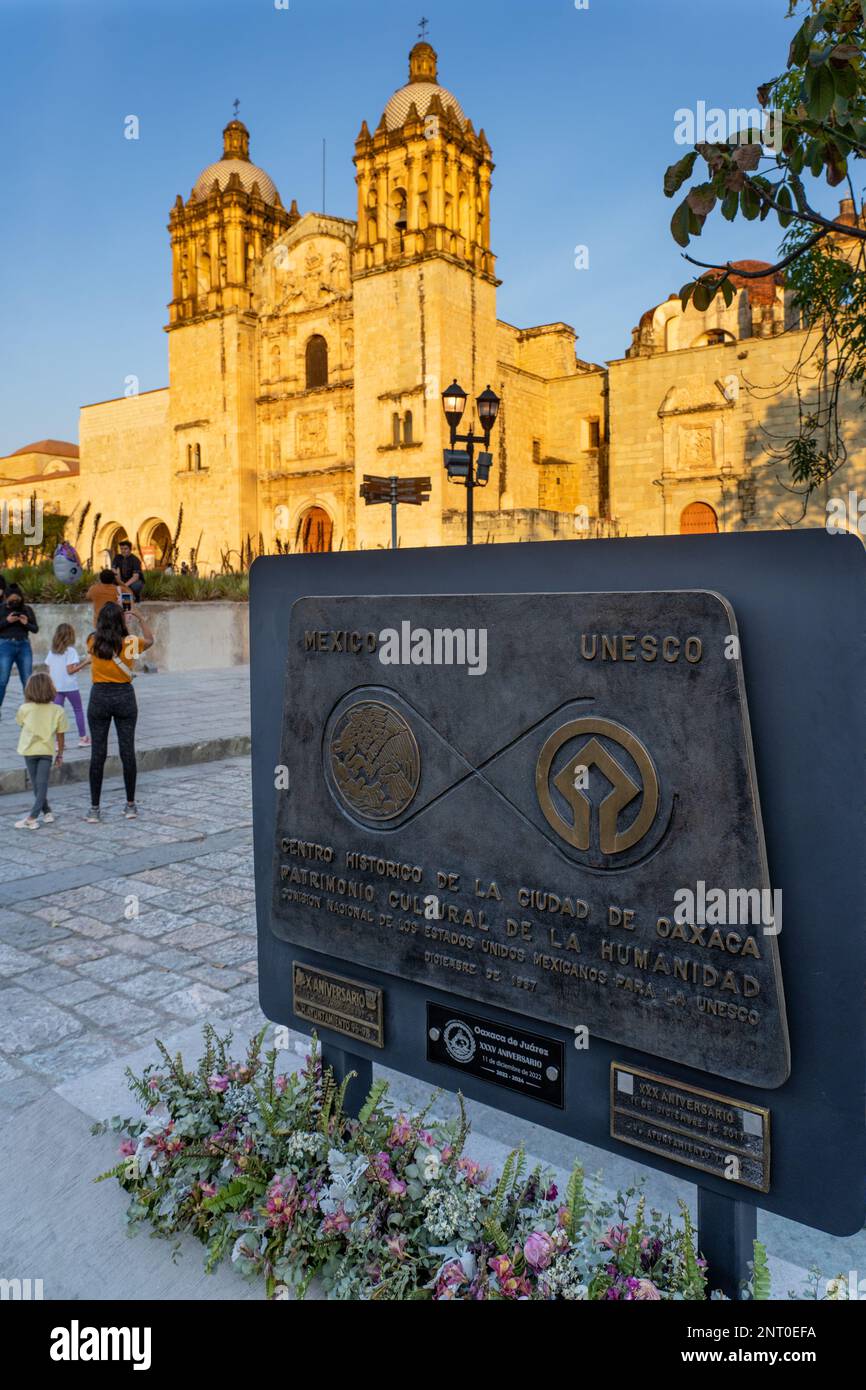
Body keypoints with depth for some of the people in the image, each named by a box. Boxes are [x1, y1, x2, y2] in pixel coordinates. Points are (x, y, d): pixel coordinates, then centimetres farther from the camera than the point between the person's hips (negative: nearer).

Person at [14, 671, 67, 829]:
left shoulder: (25, 708, -7)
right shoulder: (58, 710, -5)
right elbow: (60, 736, 0)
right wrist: (60, 754, 12)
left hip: (30, 750, 0)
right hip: (47, 751, 0)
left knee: (37, 784, 12)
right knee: (42, 784, 1)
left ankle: (46, 812, 16)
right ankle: (32, 817, -6)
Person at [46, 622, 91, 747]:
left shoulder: (52, 651, 5)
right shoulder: (70, 650, -12)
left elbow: (49, 670, 6)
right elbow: (70, 670, -16)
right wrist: (85, 663, -12)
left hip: (56, 687, 5)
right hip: (70, 687, -4)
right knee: (78, 710, 11)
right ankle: (83, 738, 15)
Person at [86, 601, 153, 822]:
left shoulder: (93, 642, -5)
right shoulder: (129, 643, -7)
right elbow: (150, 640, 15)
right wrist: (140, 620, 21)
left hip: (99, 696, 1)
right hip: (124, 696, 0)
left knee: (98, 753, 4)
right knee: (127, 751, 6)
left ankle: (95, 808, 7)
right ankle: (131, 805, 14)